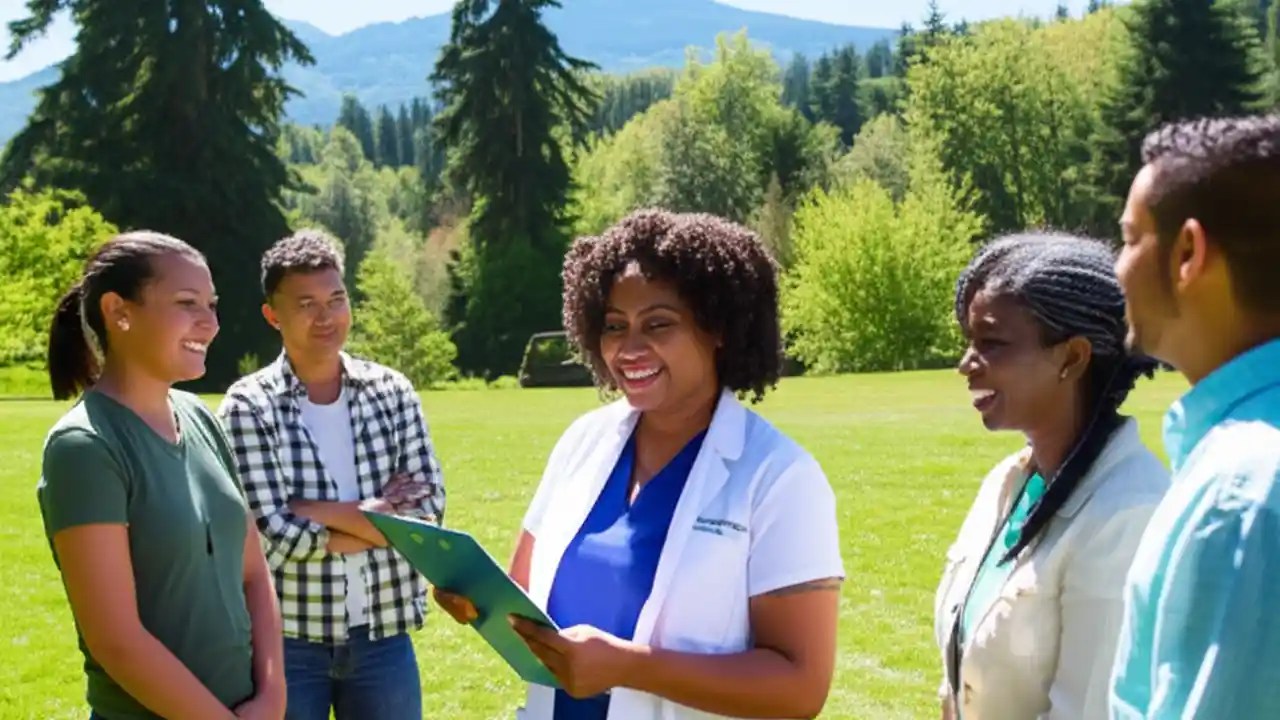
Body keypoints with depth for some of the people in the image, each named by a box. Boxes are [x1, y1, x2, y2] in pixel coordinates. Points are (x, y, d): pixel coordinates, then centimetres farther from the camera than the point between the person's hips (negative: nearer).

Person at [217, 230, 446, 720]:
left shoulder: (392, 392, 2)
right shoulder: (248, 407, -8)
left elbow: (427, 510, -5)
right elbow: (272, 537, -16)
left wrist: (315, 514, -14)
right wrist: (374, 514, -10)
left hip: (383, 636, 3)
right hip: (287, 641, -2)